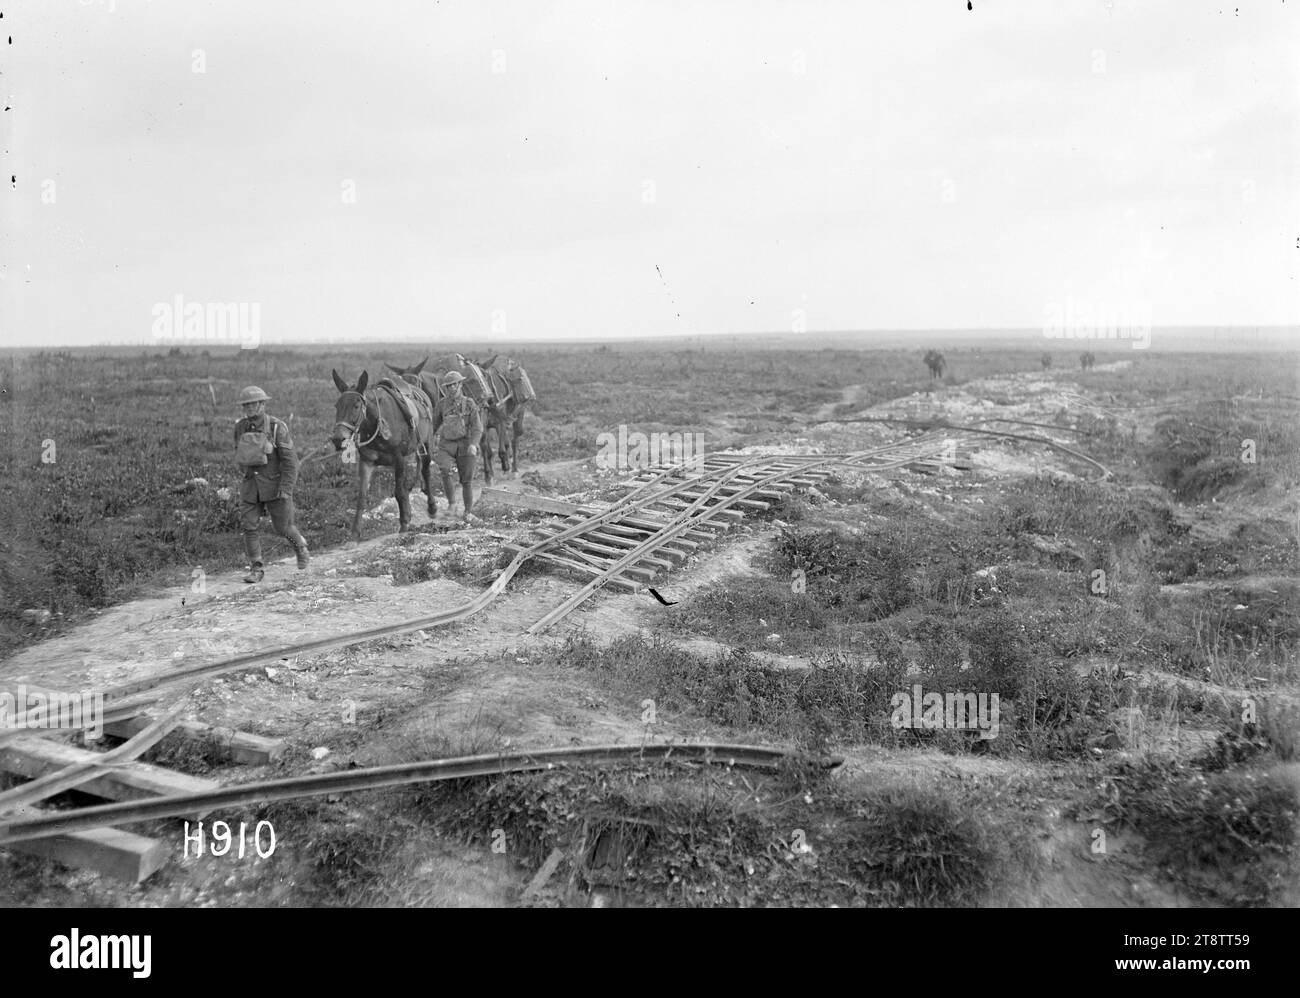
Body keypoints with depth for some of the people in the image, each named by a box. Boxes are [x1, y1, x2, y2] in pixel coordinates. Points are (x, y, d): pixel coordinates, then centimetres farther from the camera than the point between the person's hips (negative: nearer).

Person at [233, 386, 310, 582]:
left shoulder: (277, 427, -14)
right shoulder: (240, 428, 0)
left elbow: (290, 460, -15)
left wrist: (286, 490, -20)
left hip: (275, 484, -4)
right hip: (251, 486, 4)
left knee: (282, 527, 6)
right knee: (248, 526, -6)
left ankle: (300, 547, 36)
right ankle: (256, 569, 2)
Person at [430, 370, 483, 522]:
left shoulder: (469, 403, -2)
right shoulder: (442, 404, 4)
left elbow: (477, 428, -8)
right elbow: (434, 424, 14)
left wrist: (473, 444, -24)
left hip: (465, 445, -1)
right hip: (446, 445, 1)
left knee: (466, 480, 4)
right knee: (445, 472, -24)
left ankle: (468, 512, 20)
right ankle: (451, 502, -4)